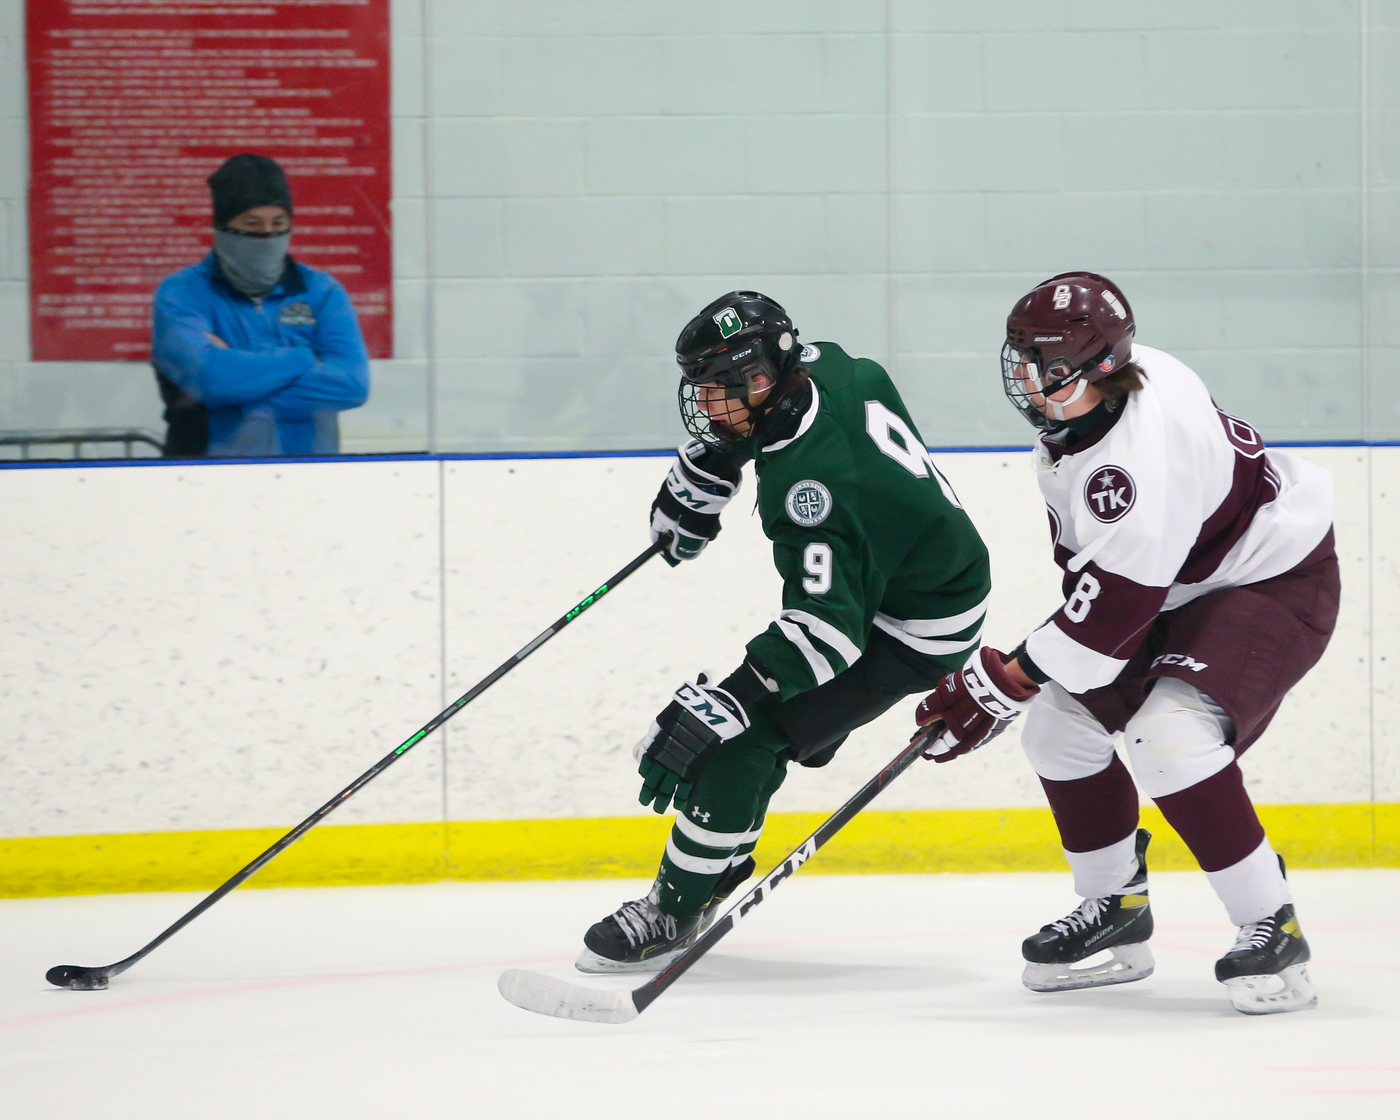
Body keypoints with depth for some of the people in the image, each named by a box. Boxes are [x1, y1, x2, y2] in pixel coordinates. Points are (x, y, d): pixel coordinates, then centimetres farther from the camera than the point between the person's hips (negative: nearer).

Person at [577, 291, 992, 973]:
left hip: (912, 628, -10)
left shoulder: (811, 483, -36)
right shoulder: (826, 368, -10)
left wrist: (711, 712, -42)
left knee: (744, 740, -15)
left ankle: (674, 913, -3)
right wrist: (698, 481, 11)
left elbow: (825, 627, -40)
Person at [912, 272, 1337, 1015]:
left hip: (1275, 583, -10)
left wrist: (998, 686, -31)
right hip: (1178, 583, 10)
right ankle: (1114, 913, 22)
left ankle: (1270, 931, -19)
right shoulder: (1084, 398, -7)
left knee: (1170, 737, -30)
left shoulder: (1140, 448, -36)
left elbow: (1115, 606, -35)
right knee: (1060, 724, 7)